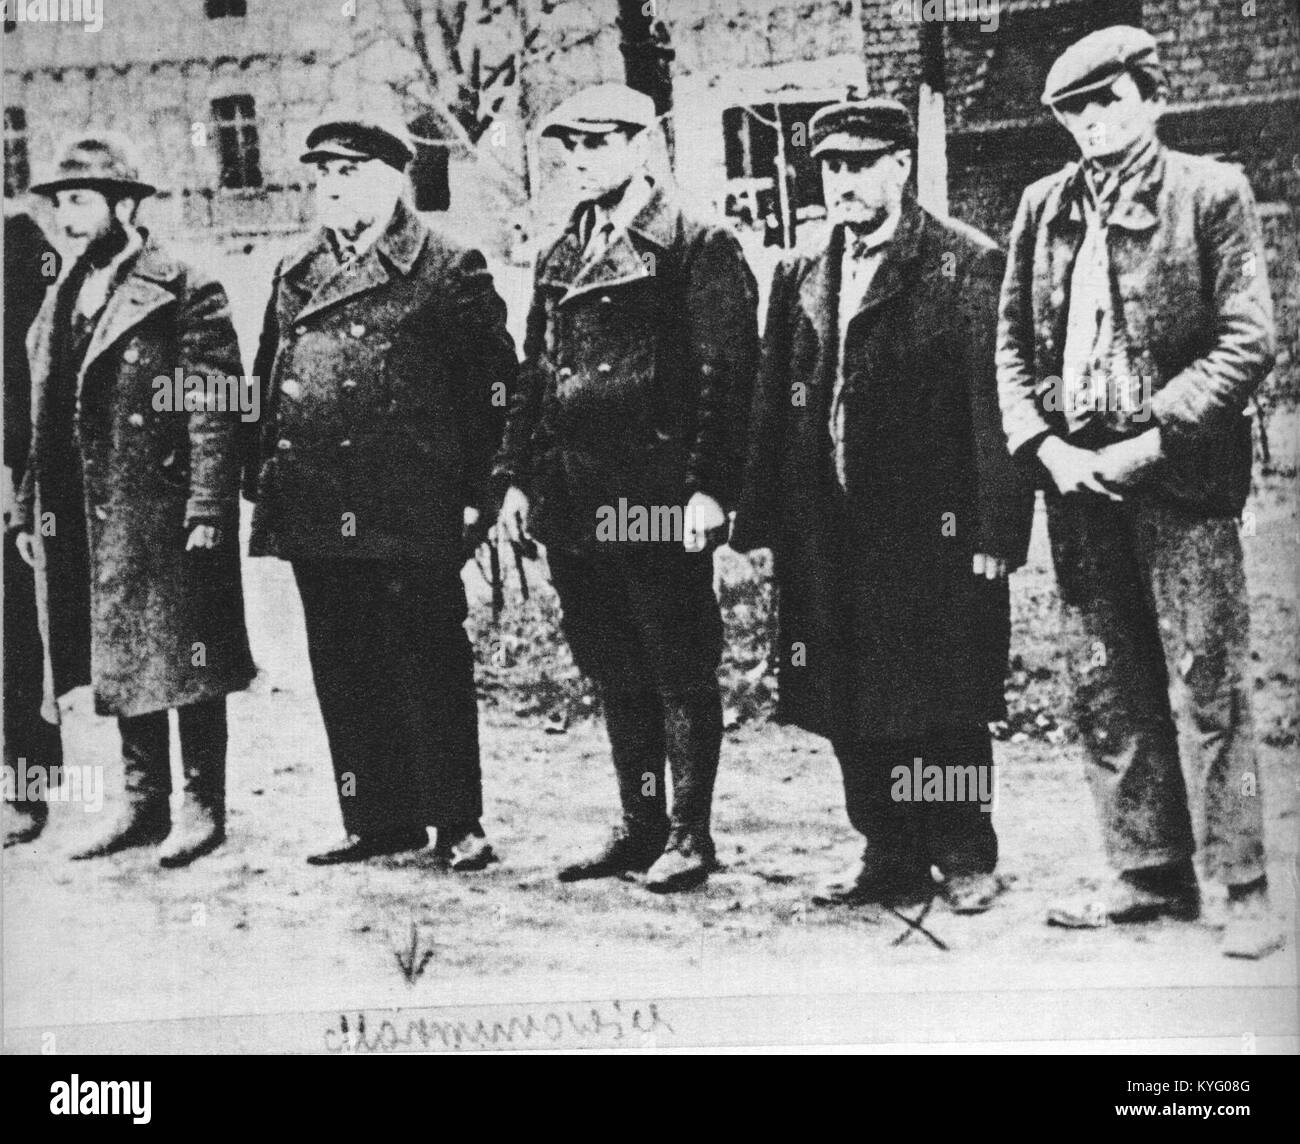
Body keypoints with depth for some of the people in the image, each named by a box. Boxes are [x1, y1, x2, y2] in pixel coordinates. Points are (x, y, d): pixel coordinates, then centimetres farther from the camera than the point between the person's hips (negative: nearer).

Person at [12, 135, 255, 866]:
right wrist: (31, 510, 11)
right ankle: (145, 805, 23)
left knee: (184, 663, 0)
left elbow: (214, 411, -13)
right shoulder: (62, 300, 14)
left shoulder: (185, 294, -8)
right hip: (83, 520, 7)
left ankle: (204, 809, 10)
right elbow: (46, 416, 16)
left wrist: (206, 512, -19)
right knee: (121, 667, 13)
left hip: (165, 516, -7)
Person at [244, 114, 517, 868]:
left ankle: (458, 825, 8)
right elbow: (266, 383, 20)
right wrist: (261, 482, 11)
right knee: (343, 672, 10)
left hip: (410, 514, -6)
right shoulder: (295, 276, 17)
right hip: (314, 513, 6)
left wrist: (477, 495, -8)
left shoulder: (450, 270, -1)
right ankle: (378, 821, 20)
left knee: (429, 665, -2)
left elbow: (495, 382, -3)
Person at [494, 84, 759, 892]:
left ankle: (690, 836, 9)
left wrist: (707, 487, -18)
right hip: (576, 504, 7)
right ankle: (640, 827, 23)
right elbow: (536, 377, 18)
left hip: (659, 500, -7)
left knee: (680, 673, 1)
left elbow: (726, 376, -11)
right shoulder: (562, 259, 16)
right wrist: (518, 477, 11)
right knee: (616, 674, 13)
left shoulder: (700, 251, -5)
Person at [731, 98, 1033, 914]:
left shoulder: (968, 265, -4)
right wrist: (760, 520, 7)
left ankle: (965, 859, 15)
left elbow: (996, 404, -9)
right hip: (831, 532, 5)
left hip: (933, 529, -5)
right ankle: (892, 859, 20)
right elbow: (774, 406, 13)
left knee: (946, 706, 1)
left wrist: (995, 529, -14)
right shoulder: (801, 276, 13)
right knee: (852, 709, 8)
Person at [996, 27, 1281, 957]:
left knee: (1208, 688, -2)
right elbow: (1013, 345, 13)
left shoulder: (1210, 192, -2)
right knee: (1105, 690, 8)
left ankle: (1245, 887, 6)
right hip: (1077, 472, 5)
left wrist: (1150, 441, -13)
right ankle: (1151, 875, 19)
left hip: (1176, 470, -5)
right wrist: (1046, 445, -3)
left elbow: (1248, 343, -8)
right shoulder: (1043, 206, 11)